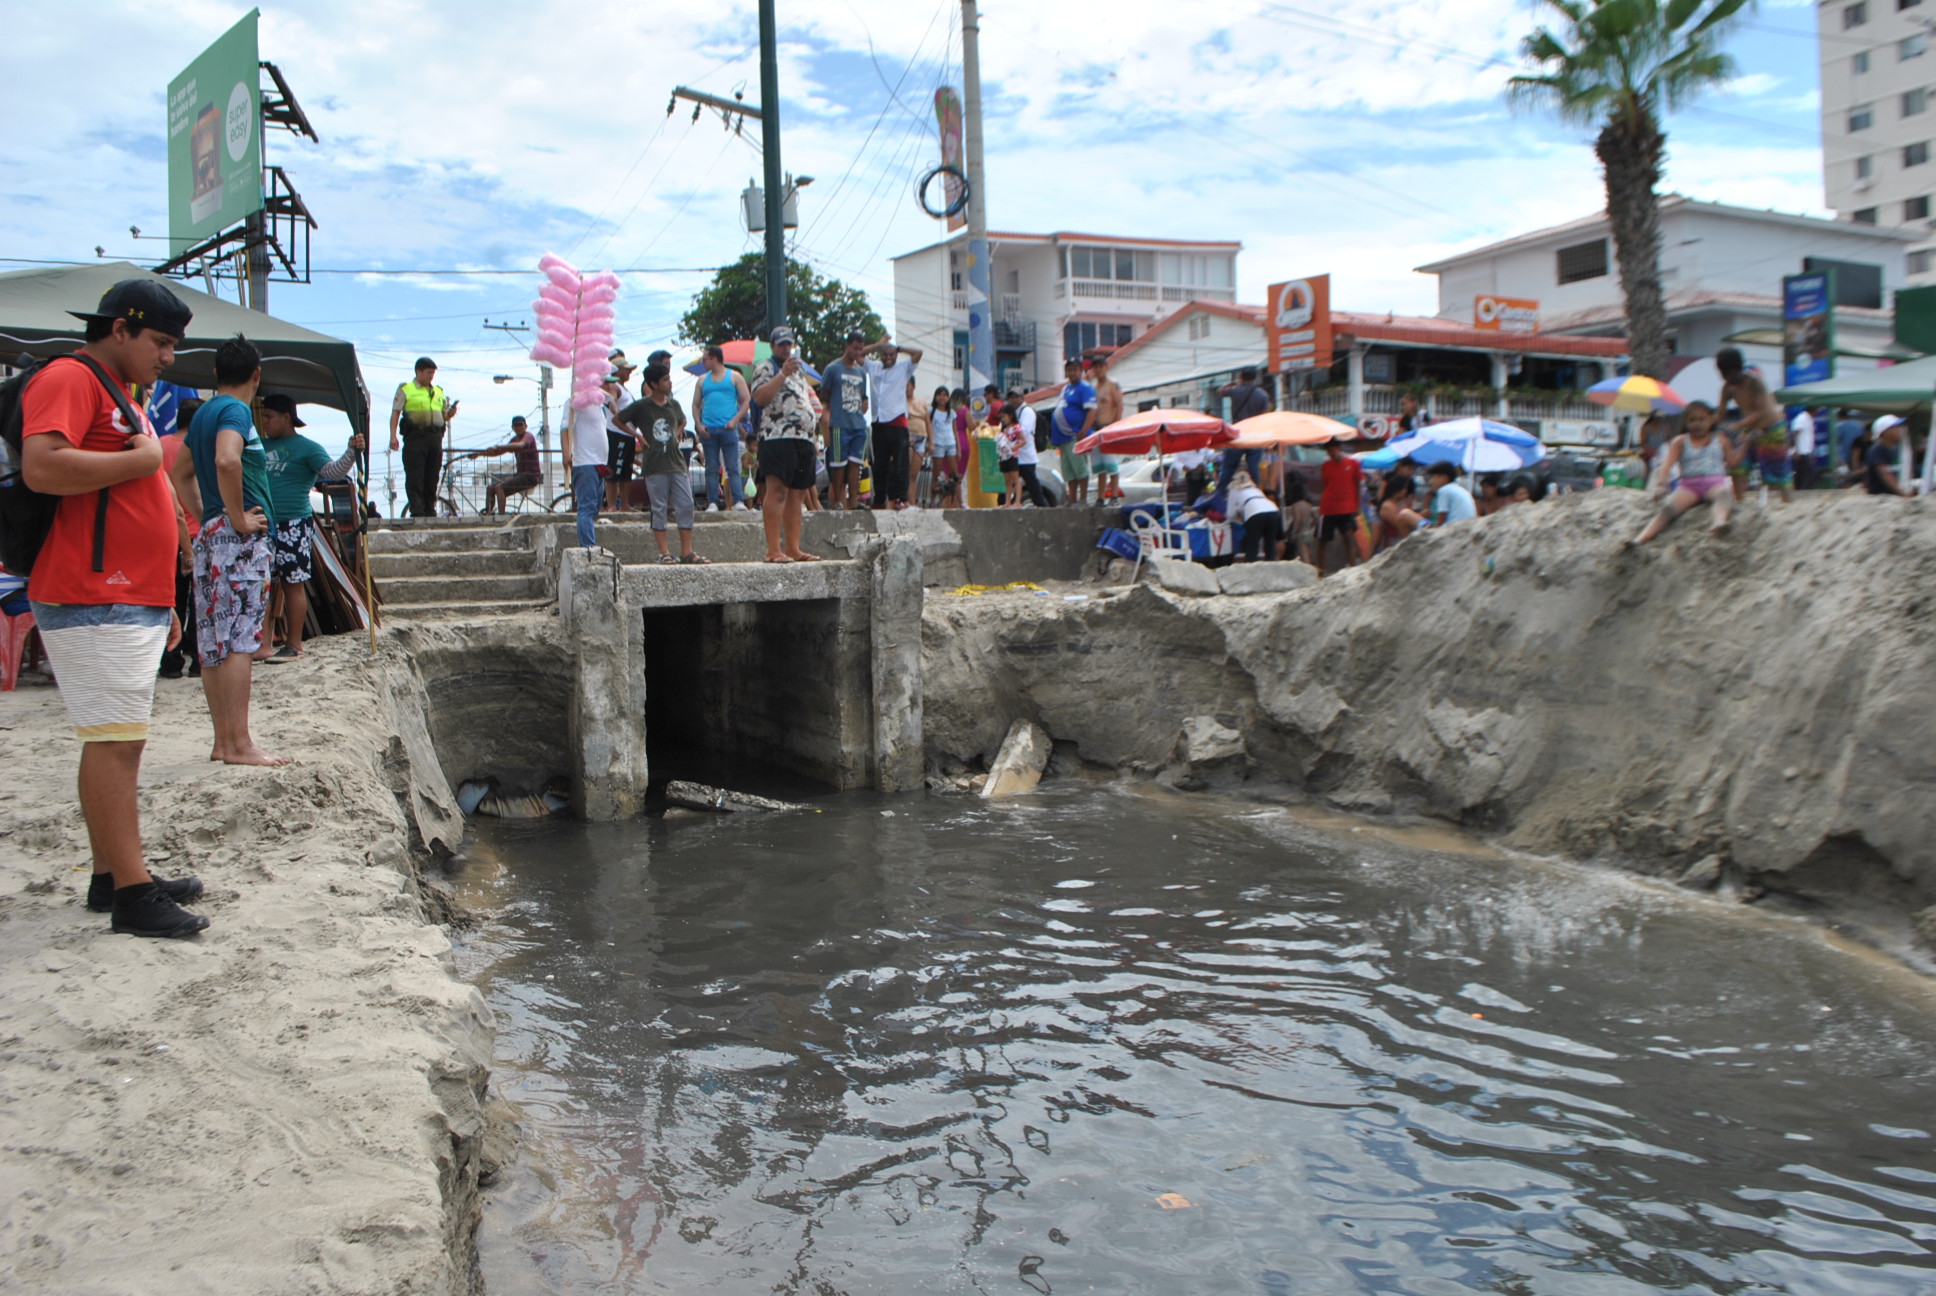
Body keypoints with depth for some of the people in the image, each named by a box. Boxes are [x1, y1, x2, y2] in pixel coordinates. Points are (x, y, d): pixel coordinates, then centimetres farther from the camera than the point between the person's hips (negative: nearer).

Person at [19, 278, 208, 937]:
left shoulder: (118, 395, 24)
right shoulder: (69, 378, -8)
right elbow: (42, 467, -26)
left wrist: (163, 603, 27)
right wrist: (142, 459, -14)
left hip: (129, 603, 10)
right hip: (94, 605, -10)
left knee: (121, 740, 11)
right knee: (113, 741, -10)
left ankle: (112, 875, 18)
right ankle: (131, 893, -10)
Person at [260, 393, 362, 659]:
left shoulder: (307, 448, -4)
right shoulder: (261, 445, 16)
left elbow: (333, 472, -17)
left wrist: (352, 452, -30)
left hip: (293, 526, -7)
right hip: (263, 525, 7)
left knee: (293, 584, -3)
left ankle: (294, 644, 1)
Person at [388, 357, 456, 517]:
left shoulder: (438, 391, 20)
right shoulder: (405, 389, 6)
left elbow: (443, 416, 23)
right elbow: (395, 413, 1)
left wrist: (450, 414, -1)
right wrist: (393, 436, -10)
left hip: (435, 437, 5)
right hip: (415, 436, -5)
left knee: (432, 477, 5)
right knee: (414, 477, -7)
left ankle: (430, 510, 11)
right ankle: (417, 512, -9)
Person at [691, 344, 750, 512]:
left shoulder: (734, 377, 8)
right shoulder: (702, 380, 18)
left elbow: (746, 400, 4)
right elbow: (696, 405, 17)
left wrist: (735, 420, -9)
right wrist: (698, 424, 1)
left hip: (728, 429, -3)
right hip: (708, 430, 3)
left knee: (732, 468, -6)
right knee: (711, 469, 1)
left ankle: (738, 501, -10)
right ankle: (712, 503, 0)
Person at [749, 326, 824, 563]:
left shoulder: (799, 370, 26)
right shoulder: (766, 367, 1)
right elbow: (759, 397, -15)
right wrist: (783, 373, -17)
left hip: (803, 438, 8)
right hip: (778, 437, -8)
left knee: (797, 495, 7)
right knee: (777, 491, -13)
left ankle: (793, 549, 10)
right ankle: (773, 550, -16)